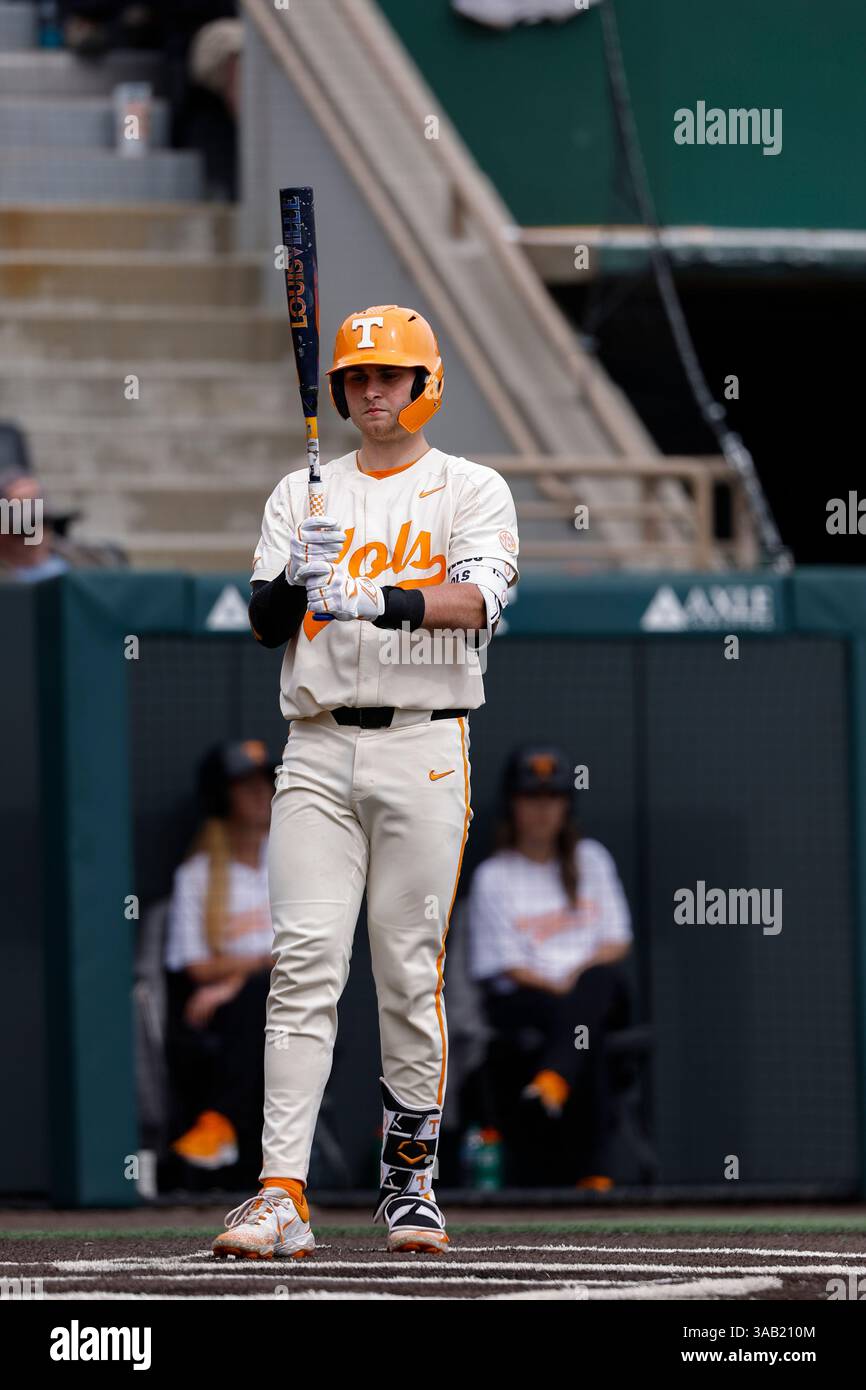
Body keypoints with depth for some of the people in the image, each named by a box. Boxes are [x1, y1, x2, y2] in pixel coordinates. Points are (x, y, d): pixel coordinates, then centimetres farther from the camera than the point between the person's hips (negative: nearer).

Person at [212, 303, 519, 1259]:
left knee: (411, 972, 0)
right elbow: (264, 624, 6)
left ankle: (409, 1180, 14)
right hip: (318, 749, 2)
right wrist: (288, 582, -17)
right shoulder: (304, 493, 15)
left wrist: (384, 600, -31)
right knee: (304, 963, -8)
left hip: (424, 747, -2)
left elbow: (479, 599, -14)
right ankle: (281, 1197, -15)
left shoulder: (471, 491, 5)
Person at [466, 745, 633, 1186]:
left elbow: (618, 940, 11)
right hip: (520, 1000, -2)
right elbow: (506, 964, 0)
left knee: (600, 978, -37)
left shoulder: (590, 860, 19)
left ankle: (550, 1084, -66)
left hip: (600, 993, 2)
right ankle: (590, 1172, -50)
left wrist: (582, 975, -10)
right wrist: (557, 986, -17)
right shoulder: (493, 877, 9)